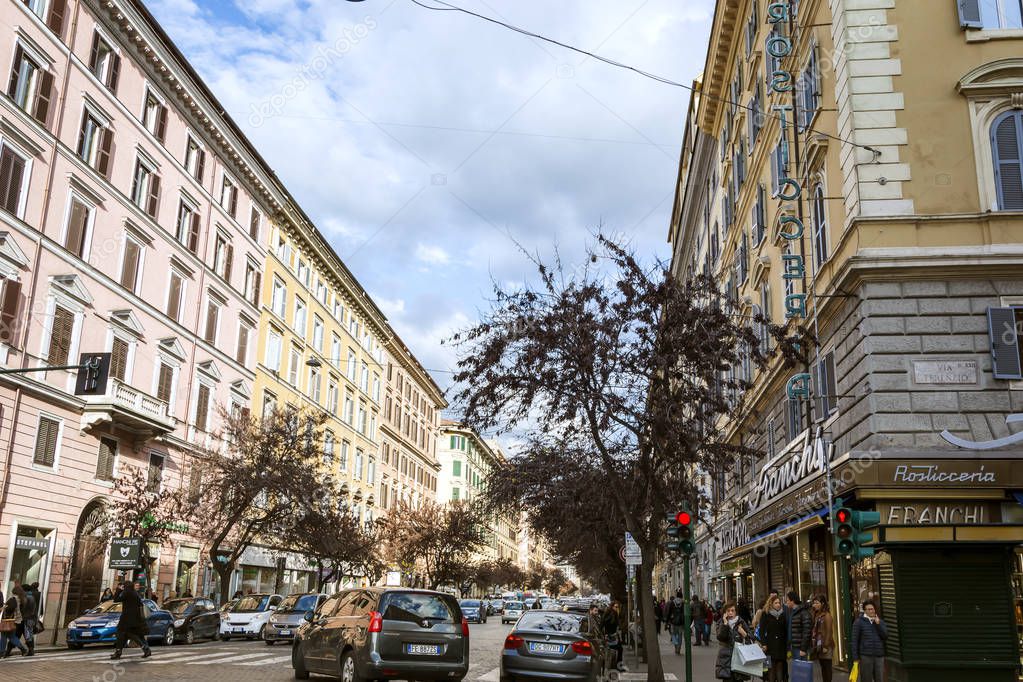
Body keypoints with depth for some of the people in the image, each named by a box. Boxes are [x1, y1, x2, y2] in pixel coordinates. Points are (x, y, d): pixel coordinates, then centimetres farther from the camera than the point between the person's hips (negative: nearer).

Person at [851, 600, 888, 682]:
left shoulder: (880, 621, 11)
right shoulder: (859, 622, -2)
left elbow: (885, 636, 1)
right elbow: (855, 640, -4)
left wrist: (878, 624, -10)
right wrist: (855, 657, -8)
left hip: (879, 655, 4)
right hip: (865, 656, -4)